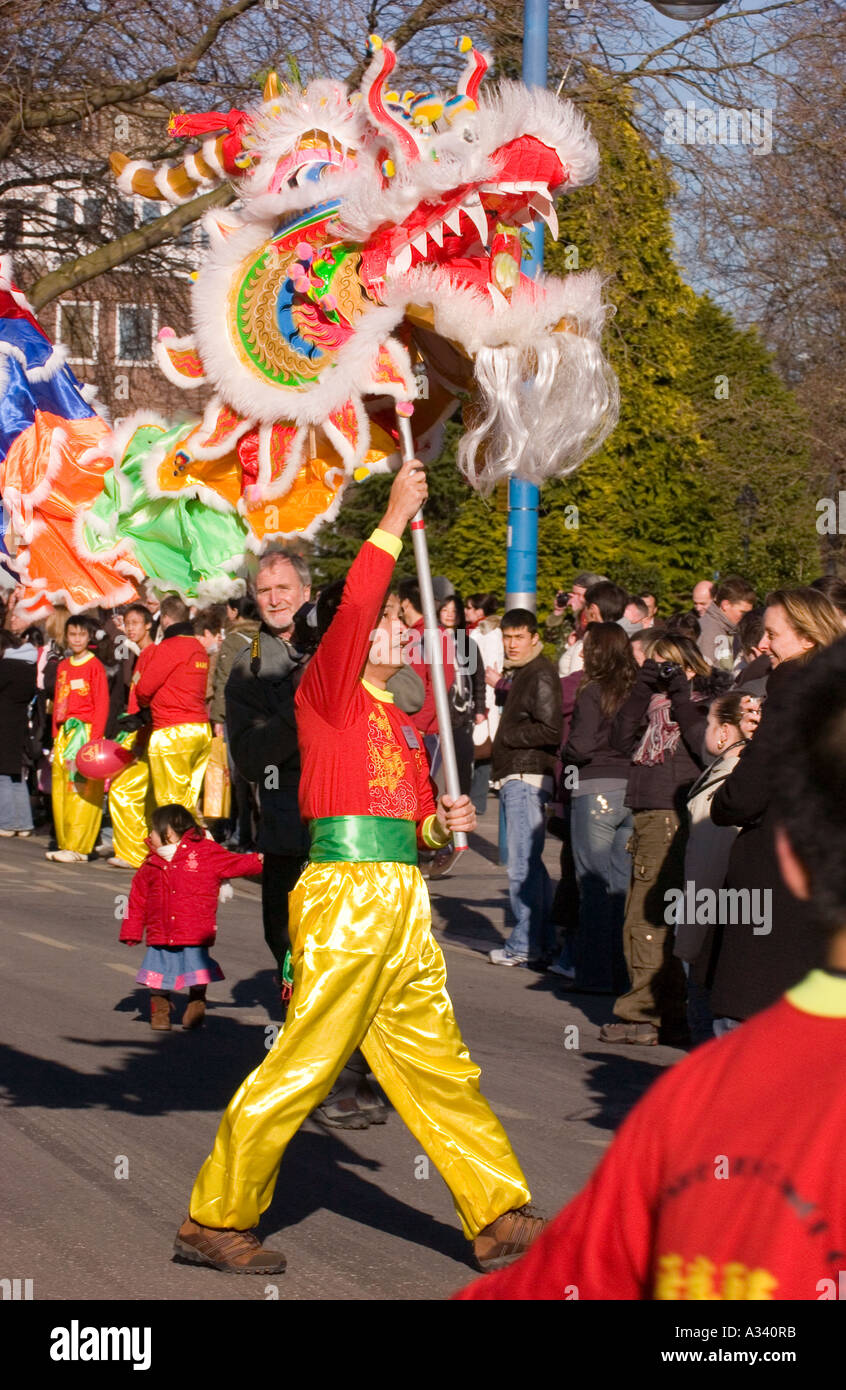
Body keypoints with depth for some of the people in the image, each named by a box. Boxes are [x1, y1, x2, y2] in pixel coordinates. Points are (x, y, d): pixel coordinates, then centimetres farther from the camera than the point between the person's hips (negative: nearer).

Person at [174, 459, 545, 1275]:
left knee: (437, 1066, 11)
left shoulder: (402, 724, 21)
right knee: (301, 1065, -5)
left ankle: (500, 1220, 14)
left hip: (402, 902, 8)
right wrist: (395, 519, -14)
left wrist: (440, 825, 6)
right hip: (346, 894, -8)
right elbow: (353, 604, -18)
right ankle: (214, 1223, 5)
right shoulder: (327, 690, -2)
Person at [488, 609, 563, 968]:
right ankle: (544, 942, 17)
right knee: (530, 863, 13)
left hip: (528, 779, -11)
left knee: (522, 865, -10)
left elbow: (550, 732, -19)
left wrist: (505, 736, -10)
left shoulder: (541, 675, -11)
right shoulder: (521, 673, 21)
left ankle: (524, 944, -7)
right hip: (515, 779, 11)